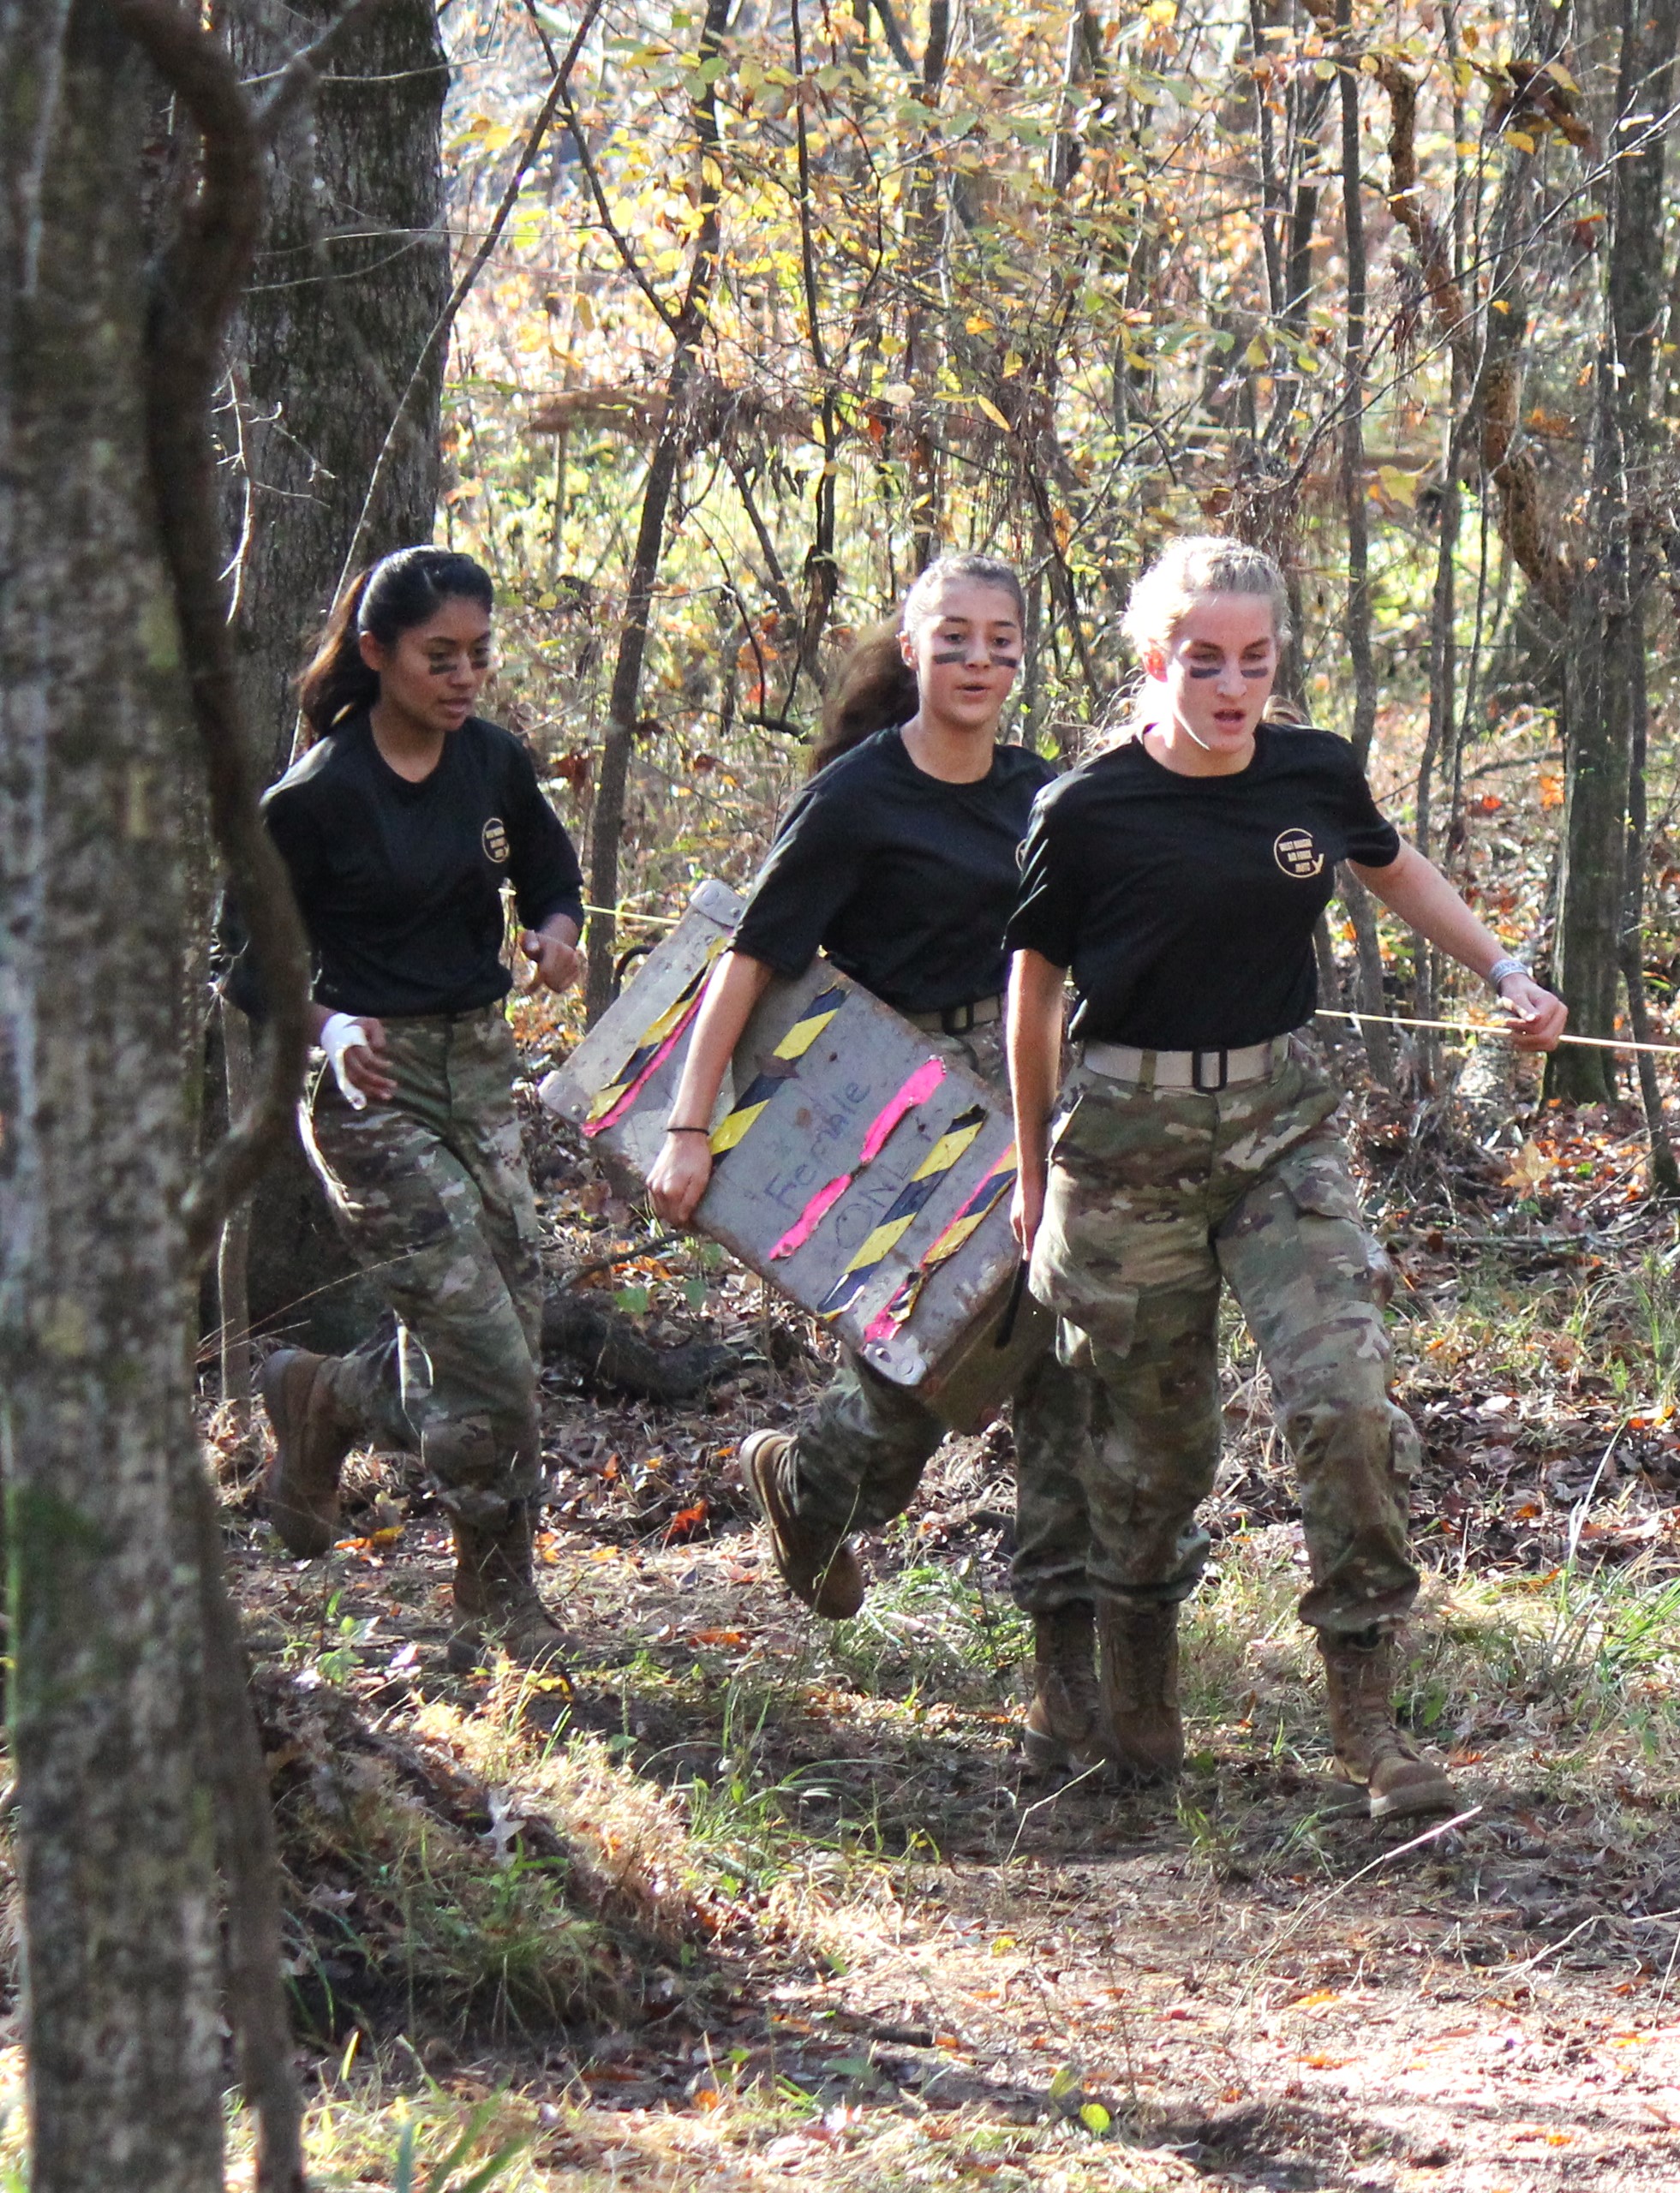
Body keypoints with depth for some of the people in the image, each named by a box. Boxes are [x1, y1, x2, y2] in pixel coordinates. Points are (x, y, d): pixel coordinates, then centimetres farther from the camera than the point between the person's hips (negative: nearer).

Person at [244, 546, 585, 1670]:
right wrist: (328, 1029, -23)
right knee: (485, 1351, -11)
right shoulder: (320, 797, -13)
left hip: (481, 1067, 6)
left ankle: (323, 1400, 33)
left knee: (511, 1335, 5)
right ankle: (501, 1601, 5)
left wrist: (555, 934, -4)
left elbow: (554, 872, 18)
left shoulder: (494, 763, 3)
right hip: (373, 1085, -6)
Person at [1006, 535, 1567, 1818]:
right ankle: (1139, 1705, 30)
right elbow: (1035, 991, 4)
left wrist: (1507, 974, 14)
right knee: (1153, 1432, 7)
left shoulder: (1316, 776, 0)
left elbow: (1395, 871, 23)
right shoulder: (1089, 814, -10)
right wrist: (1034, 1172, 11)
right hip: (1132, 1135, -2)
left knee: (1348, 1397, -15)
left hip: (1282, 1122, 2)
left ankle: (1366, 1713, -6)